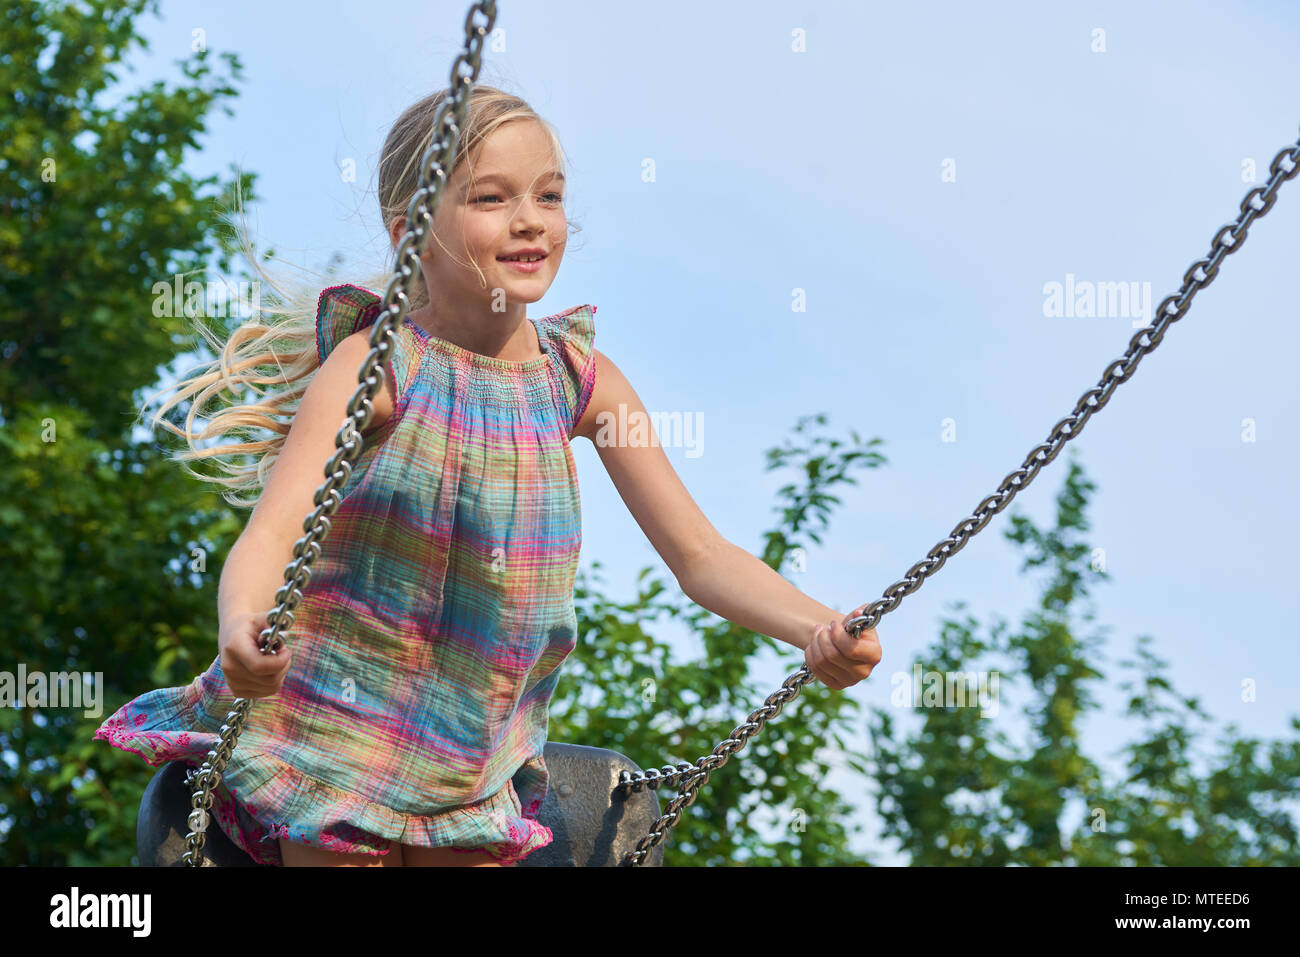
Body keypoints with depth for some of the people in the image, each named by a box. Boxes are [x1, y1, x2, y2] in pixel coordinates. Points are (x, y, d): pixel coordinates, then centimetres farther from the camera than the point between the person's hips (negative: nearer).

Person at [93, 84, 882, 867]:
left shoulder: (579, 380, 0)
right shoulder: (373, 367, -14)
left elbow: (699, 554, 0)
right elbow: (274, 529, -26)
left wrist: (821, 628, -18)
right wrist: (242, 629, -49)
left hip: (476, 768, 5)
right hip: (340, 742, -4)